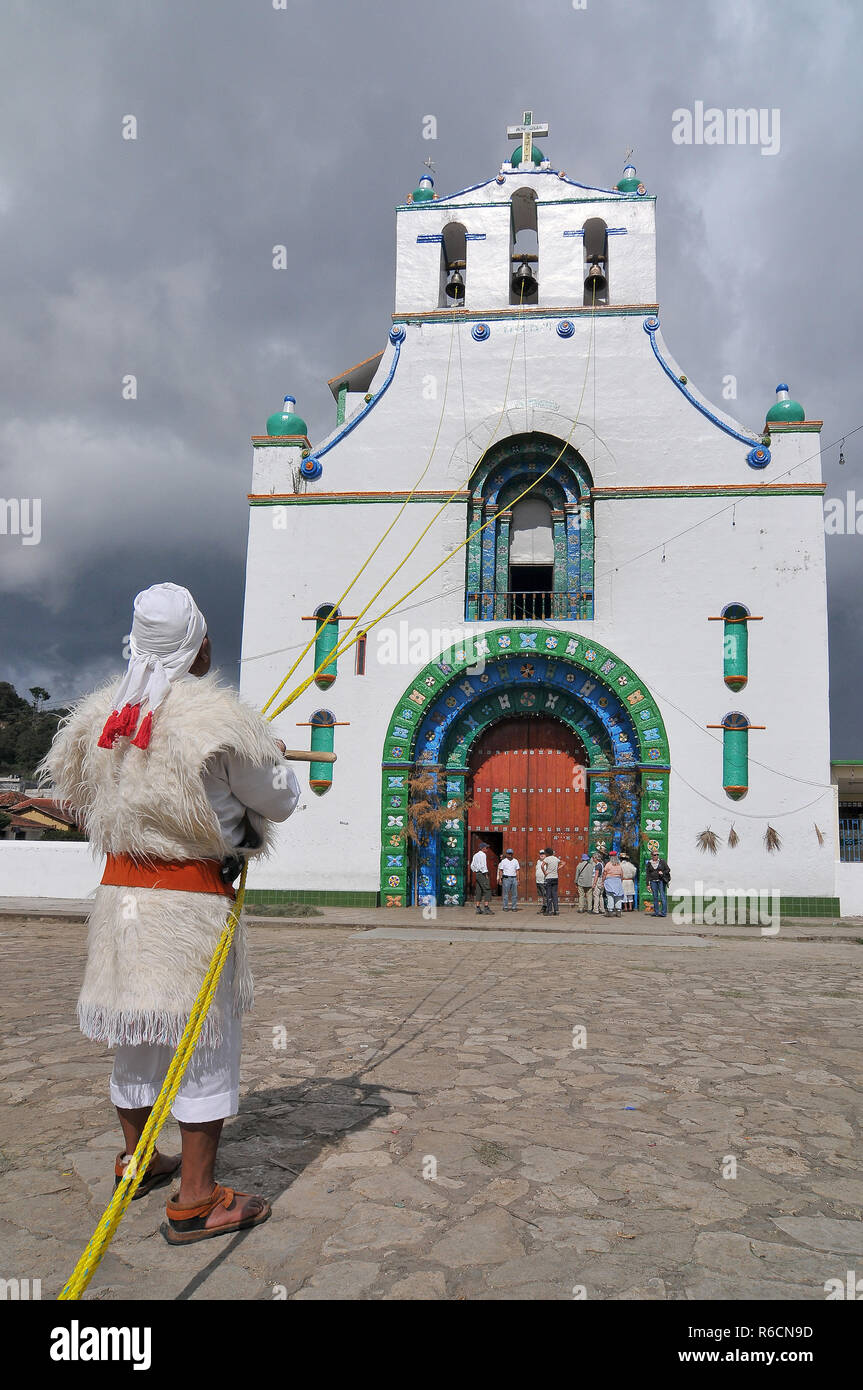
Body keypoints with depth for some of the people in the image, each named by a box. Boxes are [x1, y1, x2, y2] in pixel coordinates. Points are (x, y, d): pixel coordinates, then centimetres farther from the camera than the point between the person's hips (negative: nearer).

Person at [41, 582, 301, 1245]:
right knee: (205, 1040, 4)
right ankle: (196, 1201, 11)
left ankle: (136, 1159, 39)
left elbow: (70, 783, 18)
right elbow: (278, 801, -7)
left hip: (121, 889, 7)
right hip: (194, 898, -7)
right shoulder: (218, 717, -15)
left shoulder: (98, 712, 3)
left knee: (135, 1030, 21)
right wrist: (280, 765, 15)